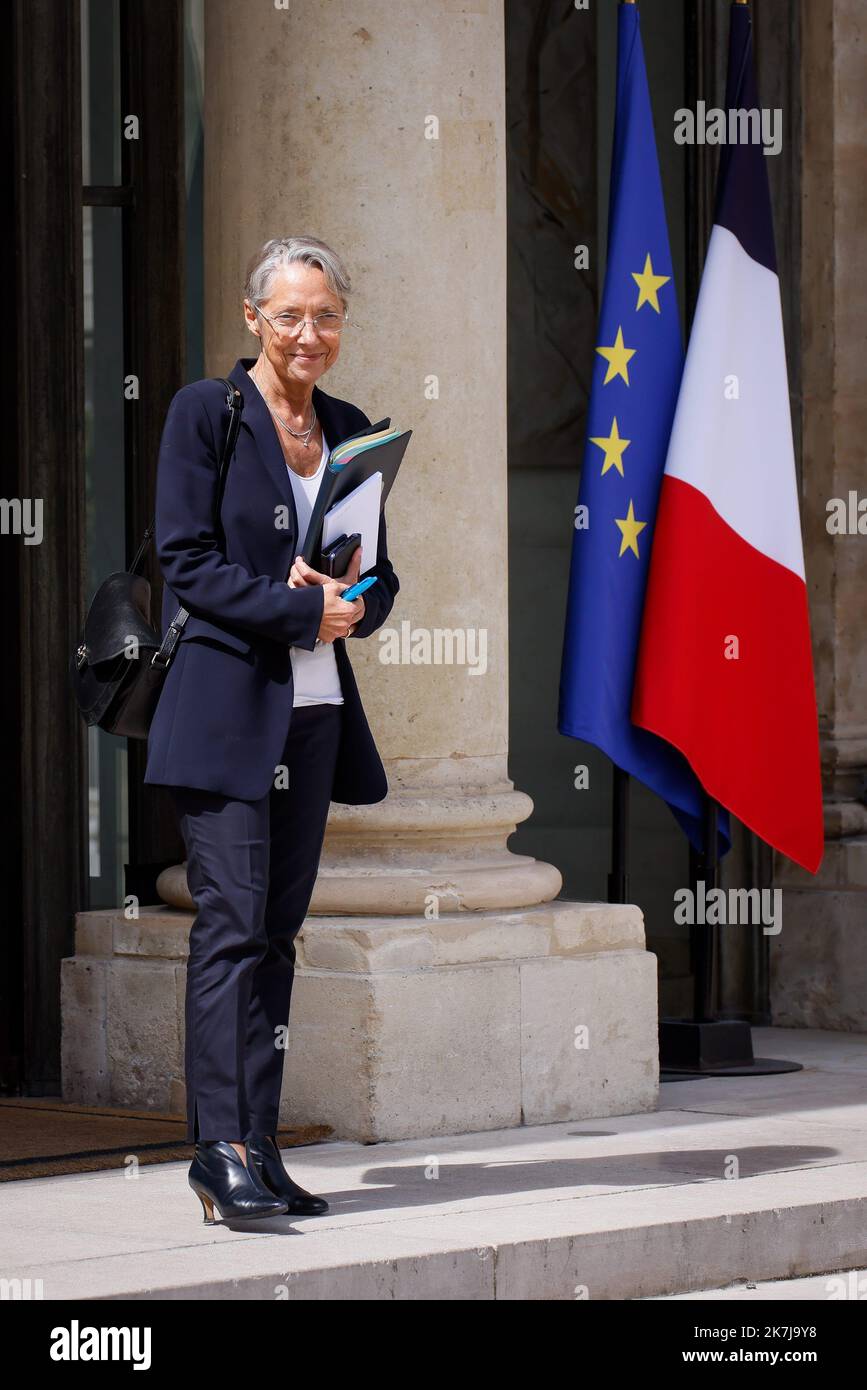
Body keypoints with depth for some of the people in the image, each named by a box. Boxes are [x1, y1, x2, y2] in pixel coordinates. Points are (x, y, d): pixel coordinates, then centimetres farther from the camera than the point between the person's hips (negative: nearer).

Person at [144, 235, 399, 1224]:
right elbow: (187, 559, -9)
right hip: (225, 701, -6)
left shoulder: (348, 429, 15)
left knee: (276, 930, 6)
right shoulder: (205, 411, -2)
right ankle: (222, 1148, -14)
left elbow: (378, 577, 17)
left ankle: (258, 1150, 7)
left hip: (314, 712, 6)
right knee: (231, 922, -12)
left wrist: (353, 605, -6)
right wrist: (303, 610, -16)